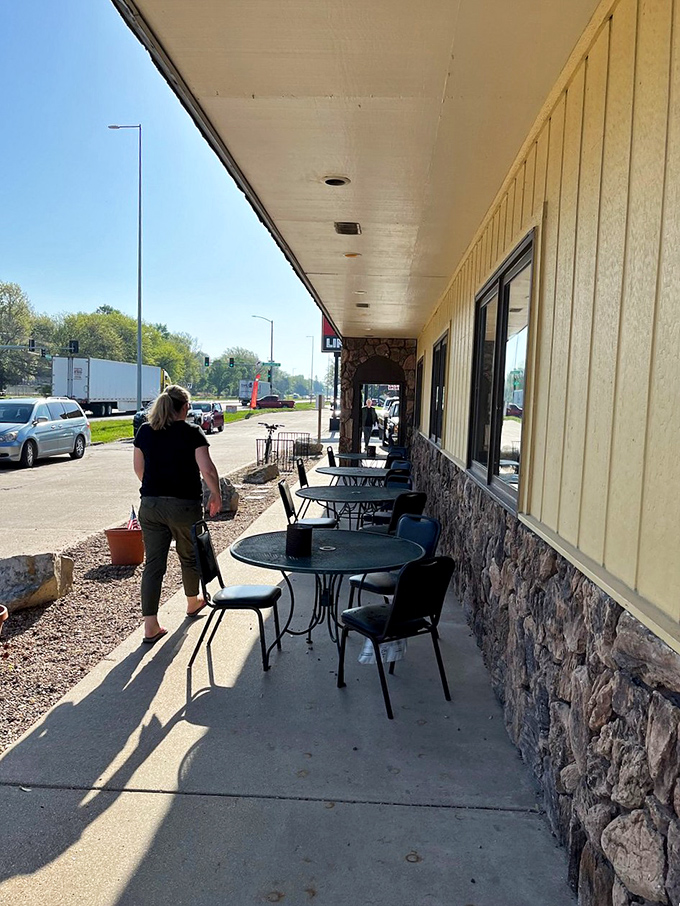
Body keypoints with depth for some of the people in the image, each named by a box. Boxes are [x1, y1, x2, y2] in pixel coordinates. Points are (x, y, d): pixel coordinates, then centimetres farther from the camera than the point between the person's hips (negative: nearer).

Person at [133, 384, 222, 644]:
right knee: (189, 556, 19)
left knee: (153, 563, 5)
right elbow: (207, 470, -14)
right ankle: (193, 603, 41)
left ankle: (150, 626, 3)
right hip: (184, 506, -3)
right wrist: (216, 495, 0)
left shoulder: (145, 431, 5)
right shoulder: (191, 432, -8)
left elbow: (139, 468, 13)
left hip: (150, 505, 3)